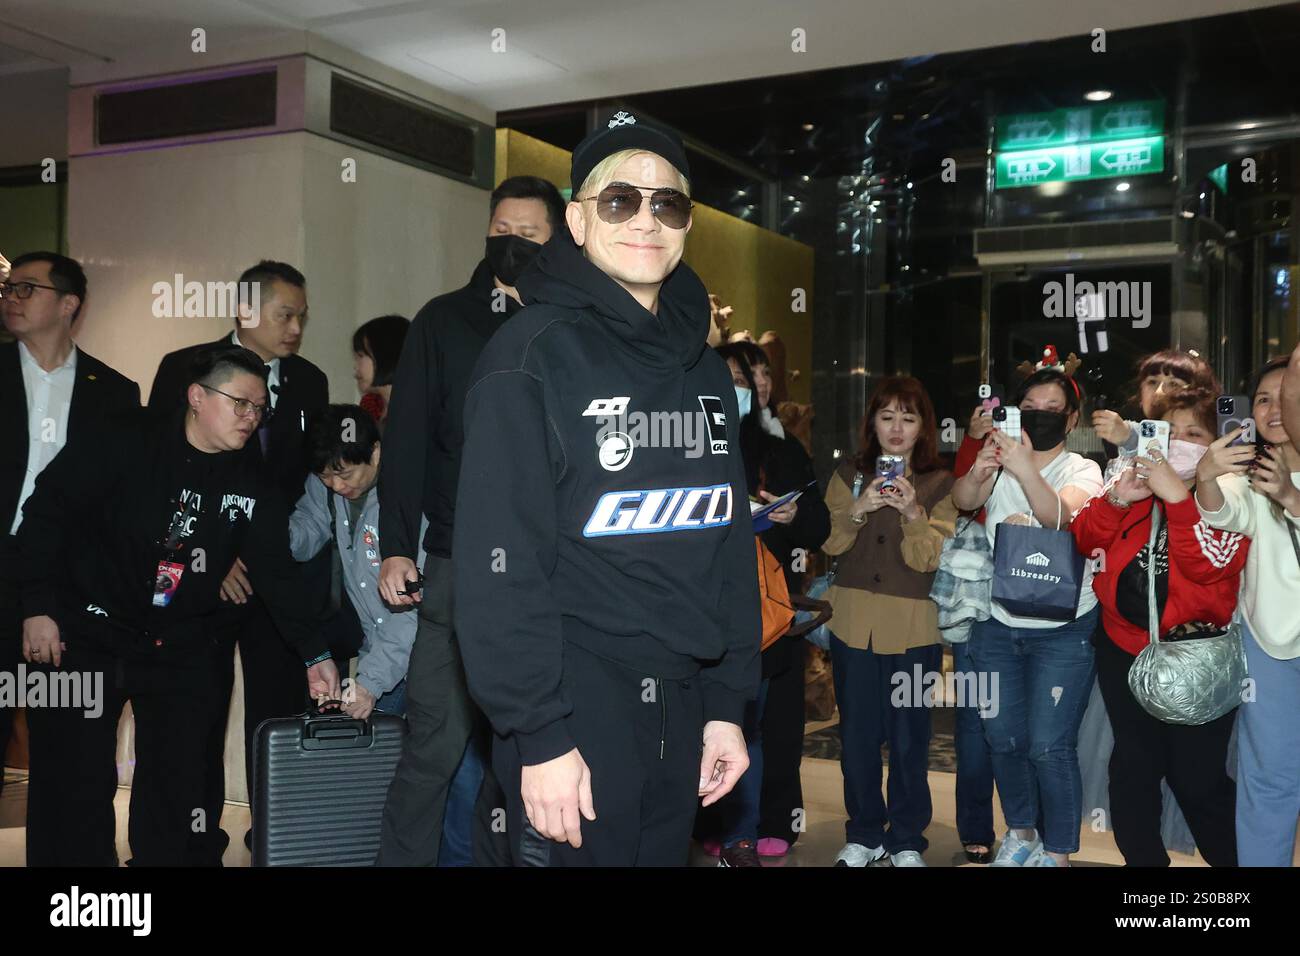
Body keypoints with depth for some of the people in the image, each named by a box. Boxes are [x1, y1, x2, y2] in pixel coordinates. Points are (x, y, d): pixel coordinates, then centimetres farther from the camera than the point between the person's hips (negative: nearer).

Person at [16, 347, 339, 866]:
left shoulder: (252, 488, 3)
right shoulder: (126, 443, -8)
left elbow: (276, 573, 1)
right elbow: (47, 509, -7)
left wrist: (312, 654, -7)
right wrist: (38, 606, -11)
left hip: (181, 649, 3)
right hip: (87, 636, -3)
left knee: (176, 789, 3)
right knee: (74, 787, -1)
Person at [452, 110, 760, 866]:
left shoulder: (706, 371, 10)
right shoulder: (533, 353, -10)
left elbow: (730, 546, 12)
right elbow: (500, 561, -15)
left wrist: (728, 703, 9)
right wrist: (538, 734, -17)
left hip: (679, 701, 6)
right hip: (576, 702, -6)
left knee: (667, 855, 16)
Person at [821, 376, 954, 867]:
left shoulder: (940, 484, 0)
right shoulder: (848, 473, 7)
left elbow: (928, 561, -8)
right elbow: (830, 543, -1)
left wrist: (914, 513, -24)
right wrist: (858, 509, -18)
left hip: (913, 628, -2)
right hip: (853, 623, 2)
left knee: (909, 740, 4)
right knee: (857, 736, 9)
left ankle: (907, 840, 19)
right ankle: (863, 834, 24)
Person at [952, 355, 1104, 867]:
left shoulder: (1082, 471, -5)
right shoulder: (1002, 464, 4)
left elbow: (1060, 515, -27)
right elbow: (962, 500, -16)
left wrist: (1024, 470, -44)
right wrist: (978, 471, -38)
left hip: (1062, 632, -3)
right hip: (996, 626, 4)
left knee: (1049, 747, -7)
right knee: (1004, 739, 12)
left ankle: (1057, 852, 10)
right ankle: (1021, 830, 34)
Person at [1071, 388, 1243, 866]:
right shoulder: (1138, 481, 8)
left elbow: (1209, 566, -20)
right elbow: (1083, 539, 0)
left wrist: (1177, 495, -25)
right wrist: (1117, 498, -17)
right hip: (1124, 647, 5)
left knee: (1197, 780, -1)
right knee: (1133, 768, 16)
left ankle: (1231, 857, 20)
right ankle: (1142, 857, 31)